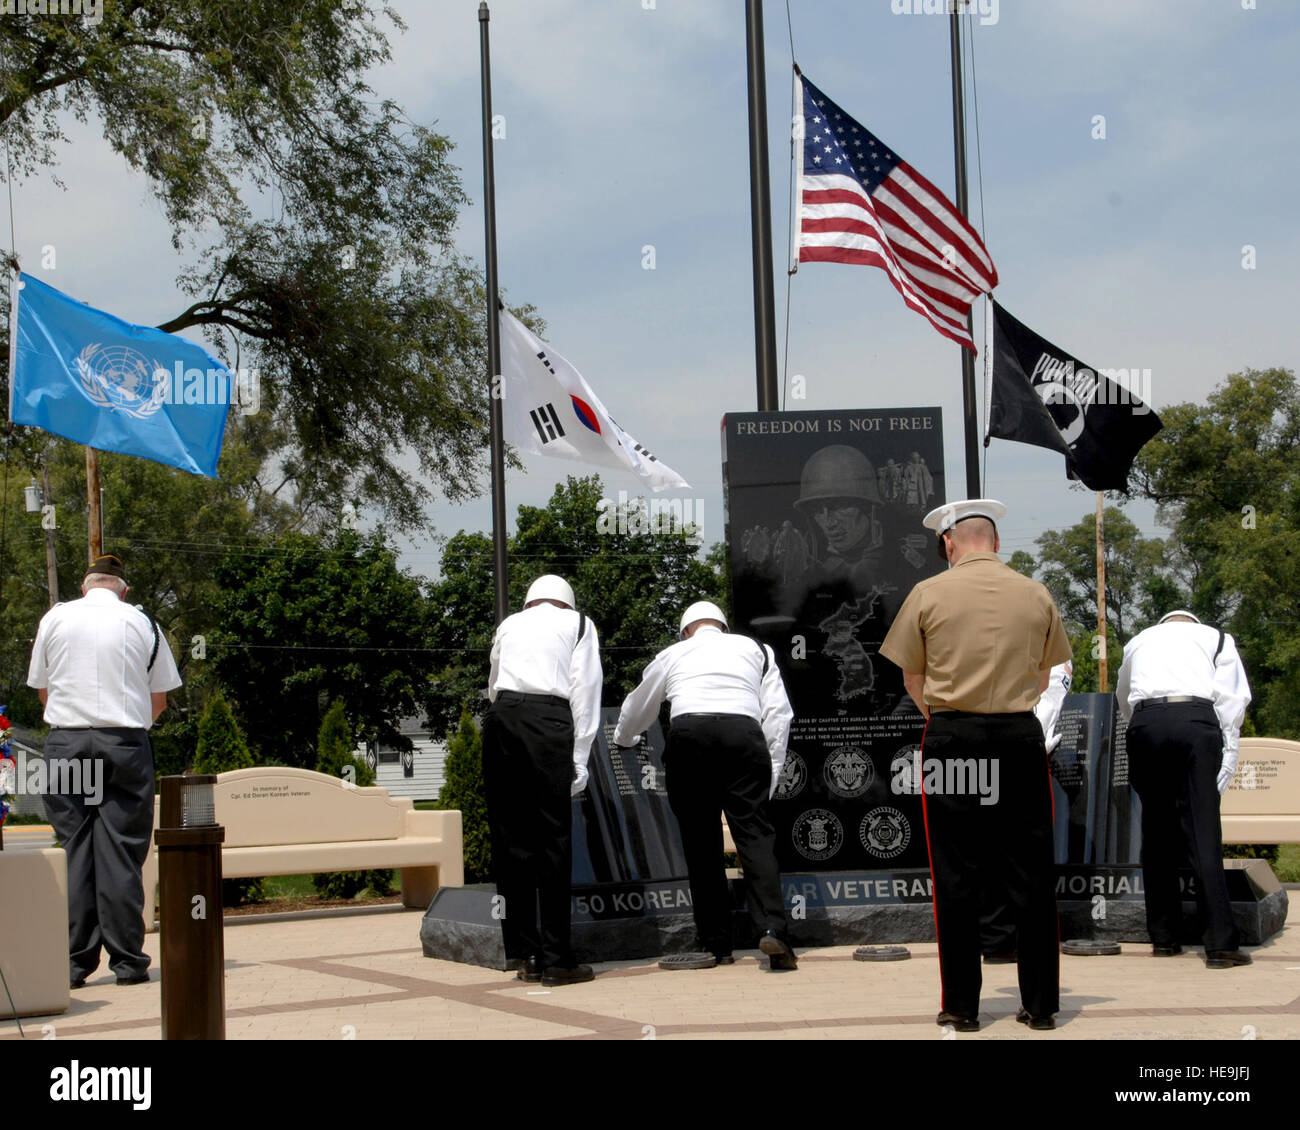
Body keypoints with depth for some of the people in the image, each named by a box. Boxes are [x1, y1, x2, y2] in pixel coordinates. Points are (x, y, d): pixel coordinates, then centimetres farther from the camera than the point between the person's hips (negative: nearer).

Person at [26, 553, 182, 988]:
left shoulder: (55, 618, 7)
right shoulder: (142, 623, 4)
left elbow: (42, 689, 15)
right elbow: (159, 700, 9)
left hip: (65, 743, 1)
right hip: (126, 745, -1)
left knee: (73, 851, 4)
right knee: (121, 853, 1)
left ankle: (74, 961, 2)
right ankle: (127, 961, 1)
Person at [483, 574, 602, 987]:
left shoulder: (509, 625, 27)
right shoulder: (578, 624, 19)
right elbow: (584, 689, 9)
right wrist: (579, 759, 5)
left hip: (500, 718, 4)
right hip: (549, 720, -3)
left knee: (509, 838, 6)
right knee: (553, 838, -3)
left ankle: (522, 955, 8)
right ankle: (554, 959, -5)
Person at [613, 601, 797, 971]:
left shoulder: (672, 654, 27)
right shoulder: (755, 649, 27)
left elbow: (637, 708, 42)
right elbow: (778, 713, 16)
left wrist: (622, 738, 63)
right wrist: (771, 773, 17)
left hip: (688, 735, 0)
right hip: (744, 734, 0)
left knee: (701, 843, 7)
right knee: (755, 833, -4)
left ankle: (717, 945, 6)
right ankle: (771, 929, -23)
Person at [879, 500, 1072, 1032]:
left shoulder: (928, 594, -1)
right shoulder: (1036, 595, 5)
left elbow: (911, 679, 7)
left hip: (951, 738, -1)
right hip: (1020, 737, 2)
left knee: (956, 877, 5)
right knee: (1030, 876, 7)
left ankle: (961, 1005, 8)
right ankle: (1041, 1003, 10)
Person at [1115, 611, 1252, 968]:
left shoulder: (1139, 641, 29)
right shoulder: (1215, 638, 21)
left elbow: (1123, 699, 36)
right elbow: (1232, 698, 10)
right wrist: (1226, 759, 8)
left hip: (1144, 723, 2)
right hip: (1196, 719, -2)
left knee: (1156, 832, 10)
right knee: (1203, 832, -6)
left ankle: (1164, 938, 13)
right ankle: (1220, 944, -11)